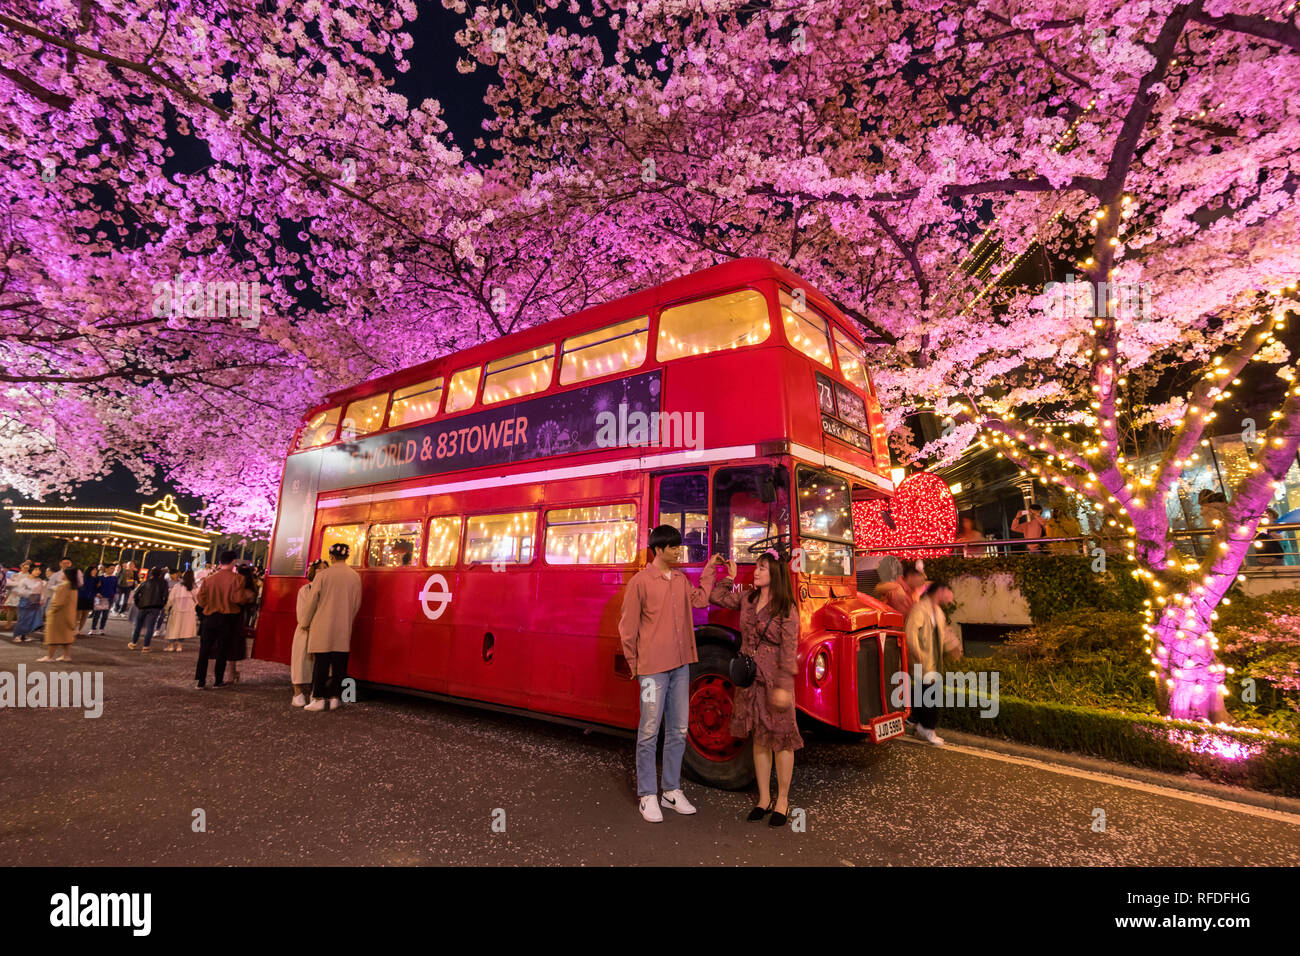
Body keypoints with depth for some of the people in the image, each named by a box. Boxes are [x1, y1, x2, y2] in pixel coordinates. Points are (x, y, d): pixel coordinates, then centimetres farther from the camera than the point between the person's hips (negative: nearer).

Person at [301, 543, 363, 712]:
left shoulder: (323, 575, -6)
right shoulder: (355, 577, 3)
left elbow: (312, 601, -3)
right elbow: (357, 604, 9)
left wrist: (306, 622, 10)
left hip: (323, 626, -2)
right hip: (344, 628, 2)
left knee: (321, 663, 4)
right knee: (339, 663, 7)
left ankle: (319, 698, 7)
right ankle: (335, 698, 11)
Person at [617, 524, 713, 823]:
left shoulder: (680, 579, 9)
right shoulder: (640, 581, -11)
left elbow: (700, 600, 17)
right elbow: (628, 625, -6)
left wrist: (710, 569, 12)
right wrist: (633, 662, -1)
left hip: (680, 665, 7)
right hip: (653, 667, -6)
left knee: (678, 730, 14)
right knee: (650, 731, 3)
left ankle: (672, 791, 28)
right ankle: (647, 796, 17)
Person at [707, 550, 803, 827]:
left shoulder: (786, 609, -12)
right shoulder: (747, 601, 5)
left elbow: (789, 651, -14)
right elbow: (715, 597, 15)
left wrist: (783, 687, -18)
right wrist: (729, 576, 10)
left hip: (774, 681, -5)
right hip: (749, 680, 5)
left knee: (781, 739, 6)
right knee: (759, 740, 14)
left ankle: (782, 801, 22)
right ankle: (764, 799, 28)